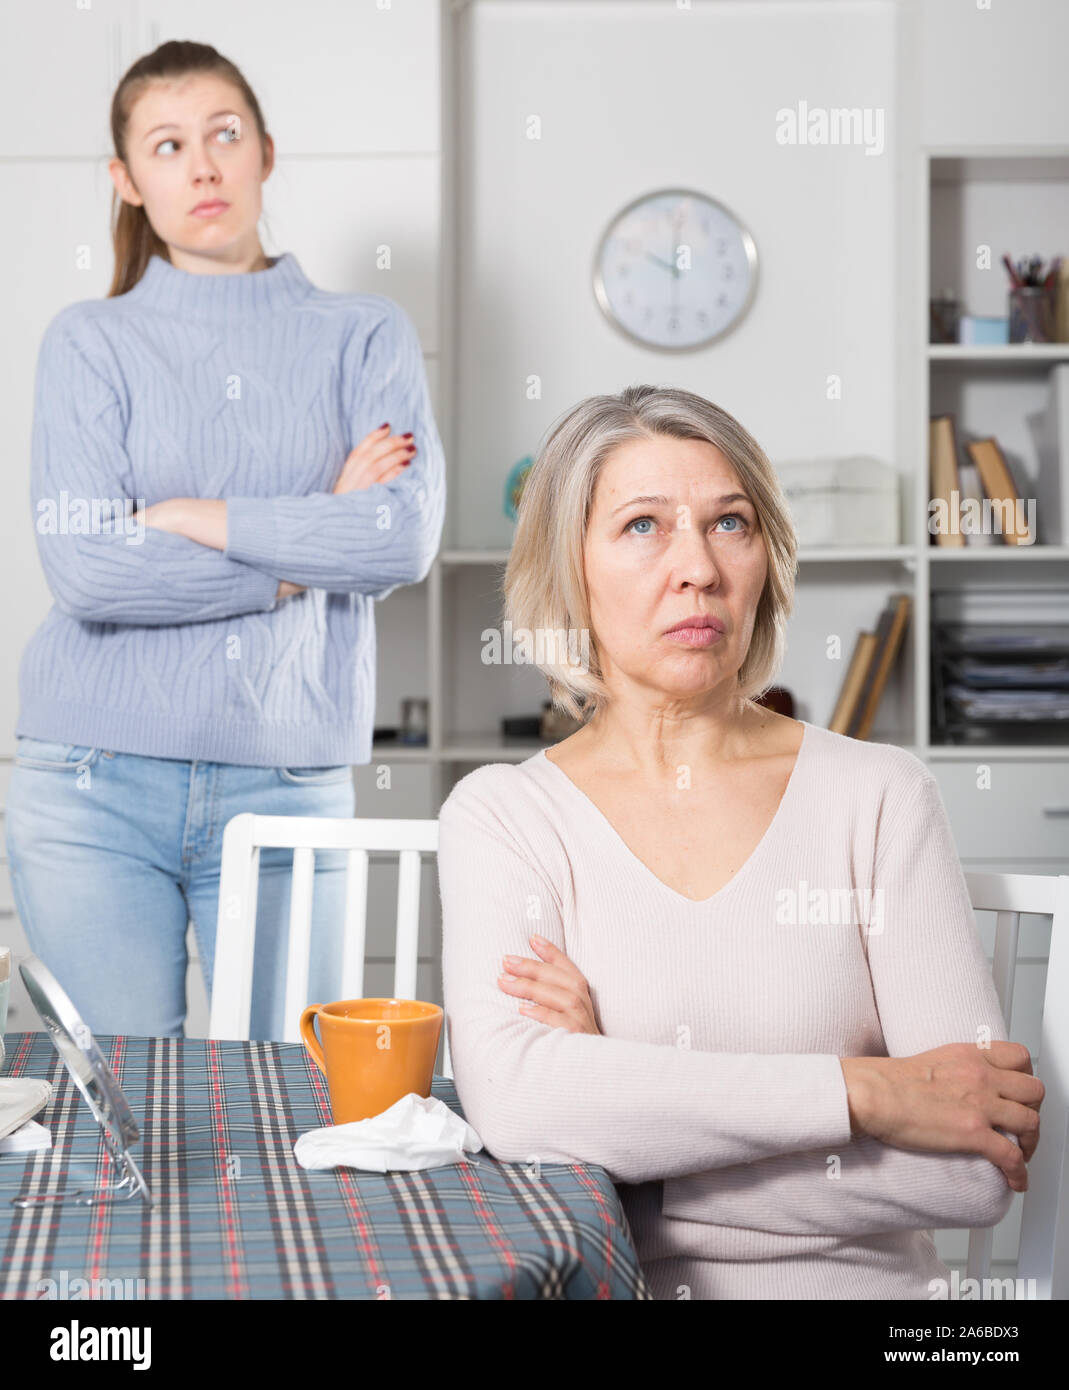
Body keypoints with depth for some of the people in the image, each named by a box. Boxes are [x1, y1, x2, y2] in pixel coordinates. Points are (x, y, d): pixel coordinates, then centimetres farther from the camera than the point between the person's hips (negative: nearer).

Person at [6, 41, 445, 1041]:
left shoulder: (366, 336, 8)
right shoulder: (89, 341, 5)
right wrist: (309, 549, -7)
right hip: (98, 783, 0)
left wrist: (197, 518, -9)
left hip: (288, 782, 1)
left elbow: (406, 538, -9)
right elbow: (82, 568, -10)